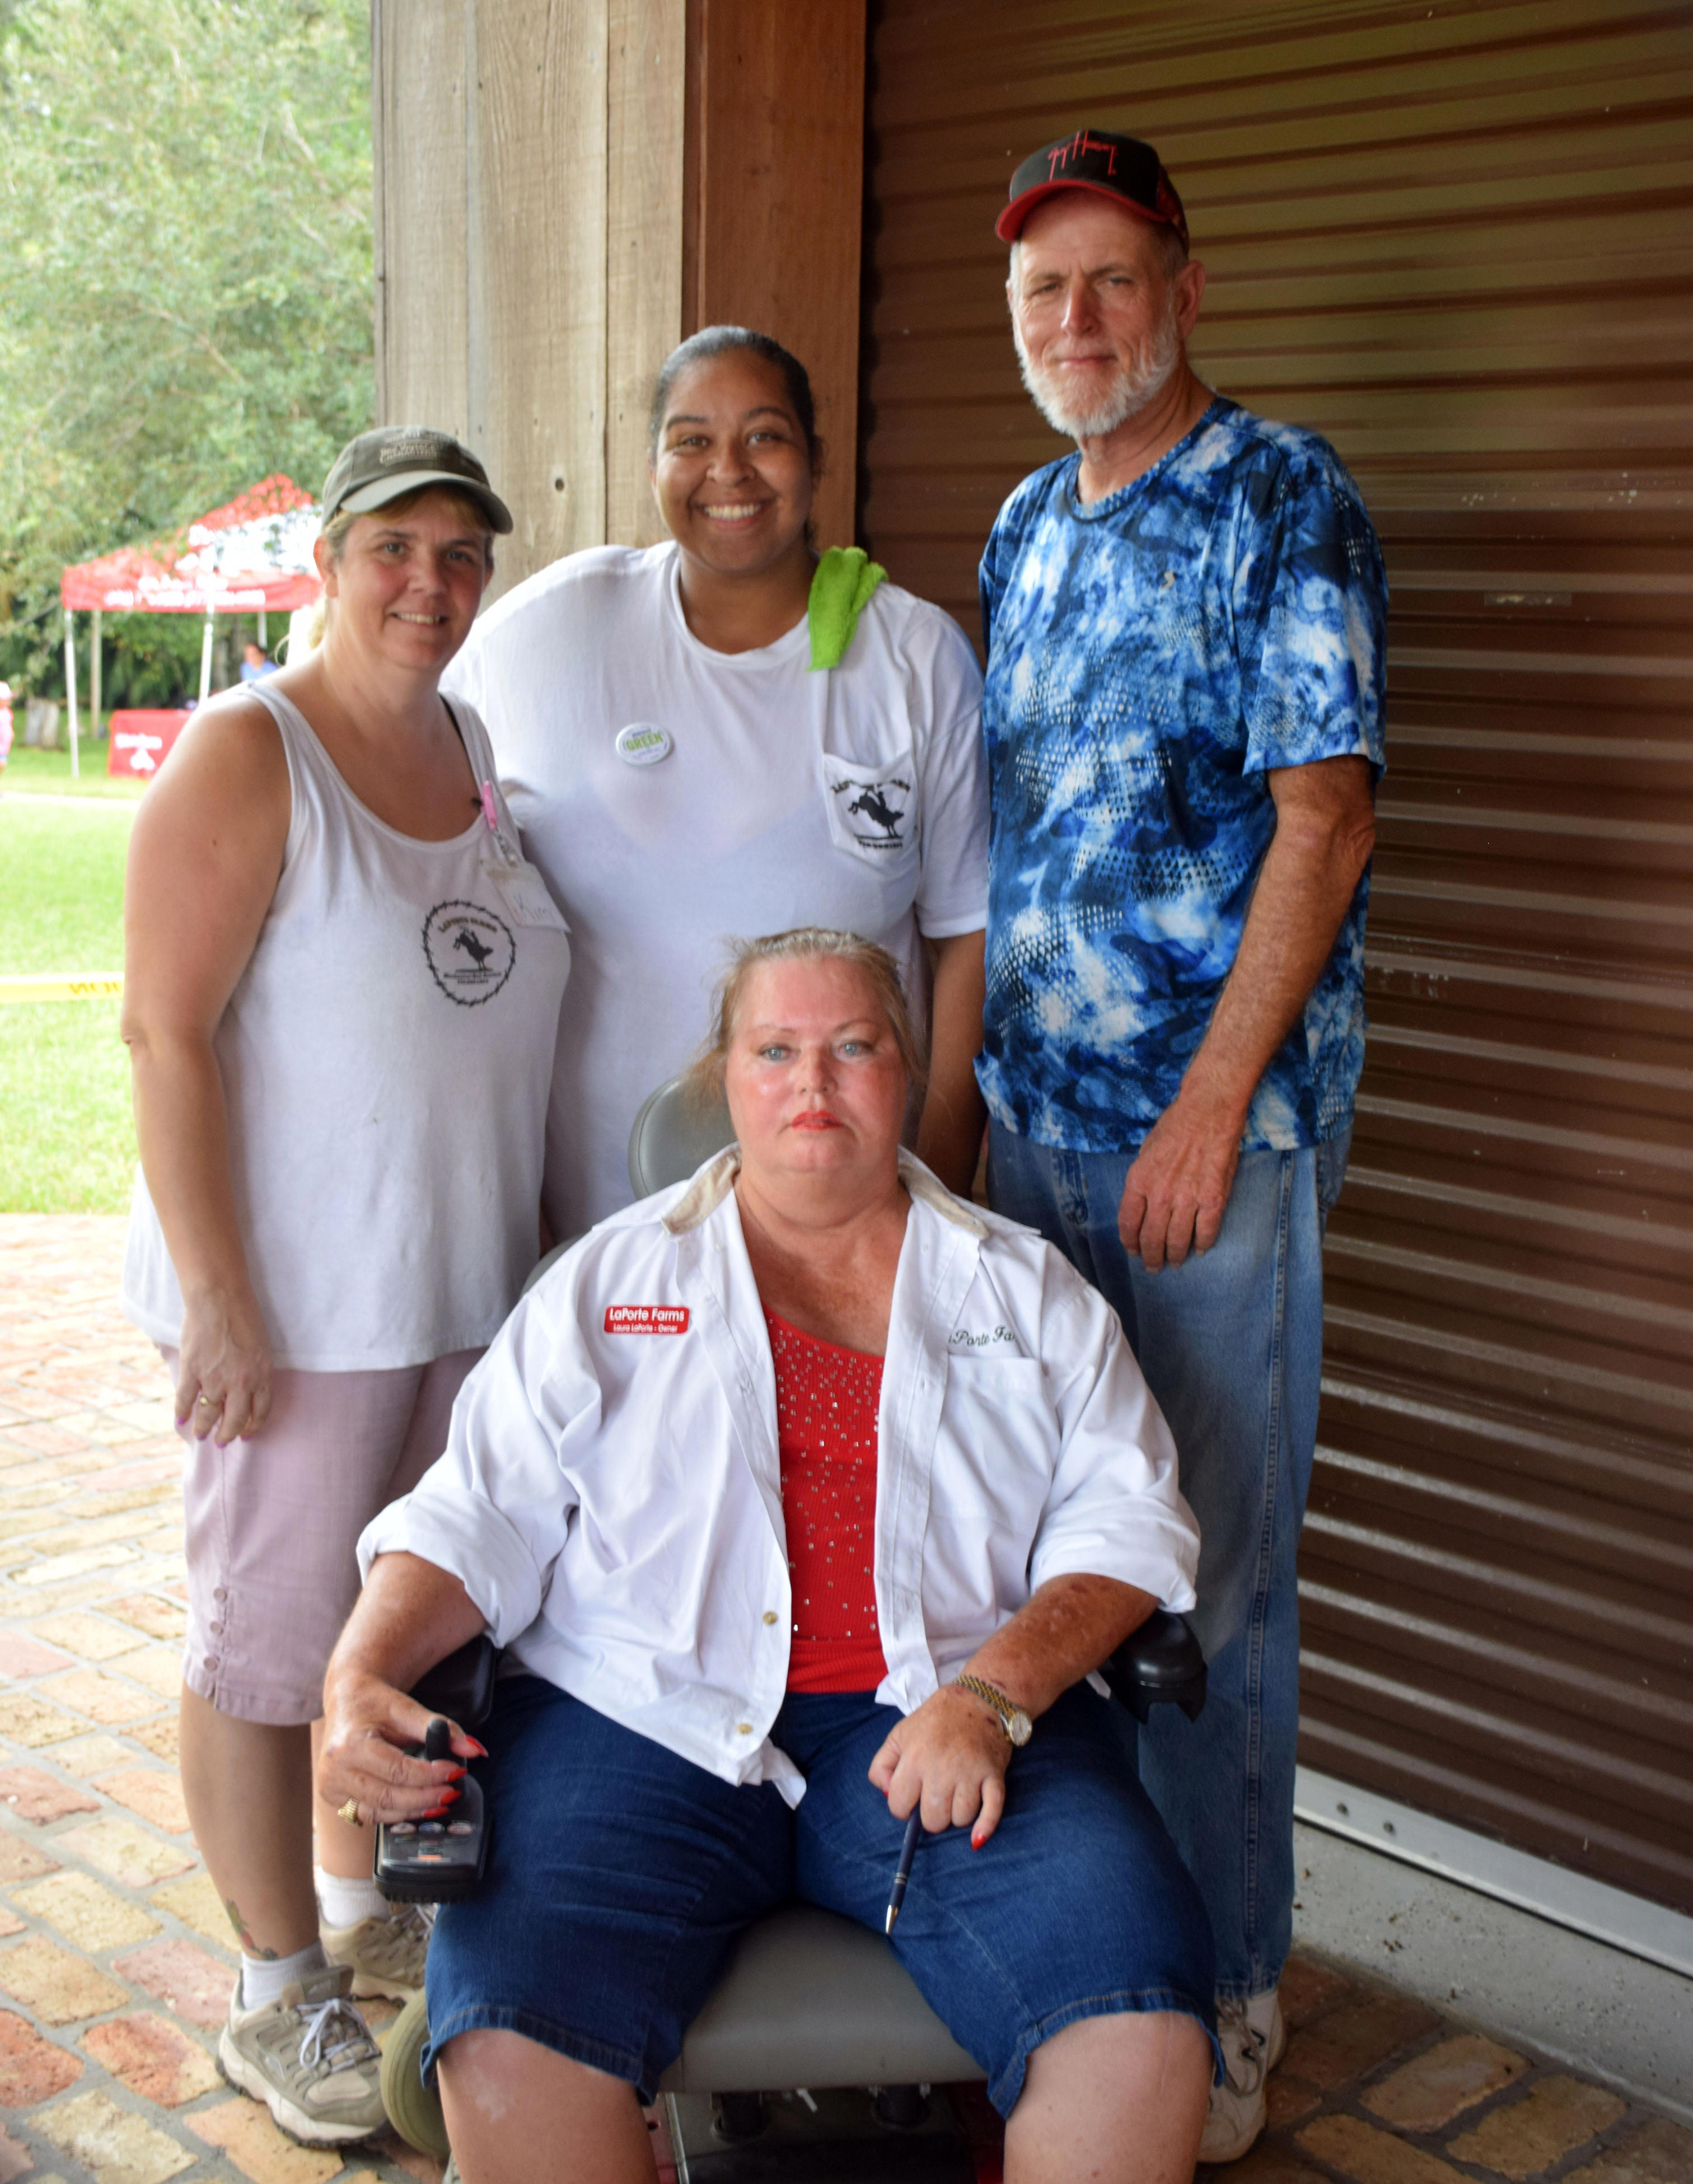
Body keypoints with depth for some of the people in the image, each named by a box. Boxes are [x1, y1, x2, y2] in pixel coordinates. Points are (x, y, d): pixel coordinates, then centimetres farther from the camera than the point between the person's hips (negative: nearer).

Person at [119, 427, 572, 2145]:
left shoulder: (480, 750, 9)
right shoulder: (247, 753, -12)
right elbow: (166, 1034, -16)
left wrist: (525, 1242, 16)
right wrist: (216, 1297, -20)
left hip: (468, 1282, 7)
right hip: (298, 1295, -7)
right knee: (274, 1631, 5)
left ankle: (368, 1904, 38)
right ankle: (279, 1989, 22)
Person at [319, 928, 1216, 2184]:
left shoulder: (1027, 1288, 17)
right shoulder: (609, 1280, 17)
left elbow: (1128, 1518, 7)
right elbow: (479, 1518, 9)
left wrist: (992, 1693, -10)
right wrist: (361, 1674, -11)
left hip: (952, 1715, 1)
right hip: (647, 1713, 0)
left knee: (1140, 2025, -26)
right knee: (509, 2043, -27)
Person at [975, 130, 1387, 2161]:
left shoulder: (1284, 502, -6)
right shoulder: (1023, 527, 15)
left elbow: (1323, 819, -13)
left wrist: (1209, 1104, -18)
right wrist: (974, 1063, 14)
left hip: (1215, 1114, -7)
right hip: (1031, 1106, 7)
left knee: (1208, 1571, 0)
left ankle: (1227, 1991, 17)